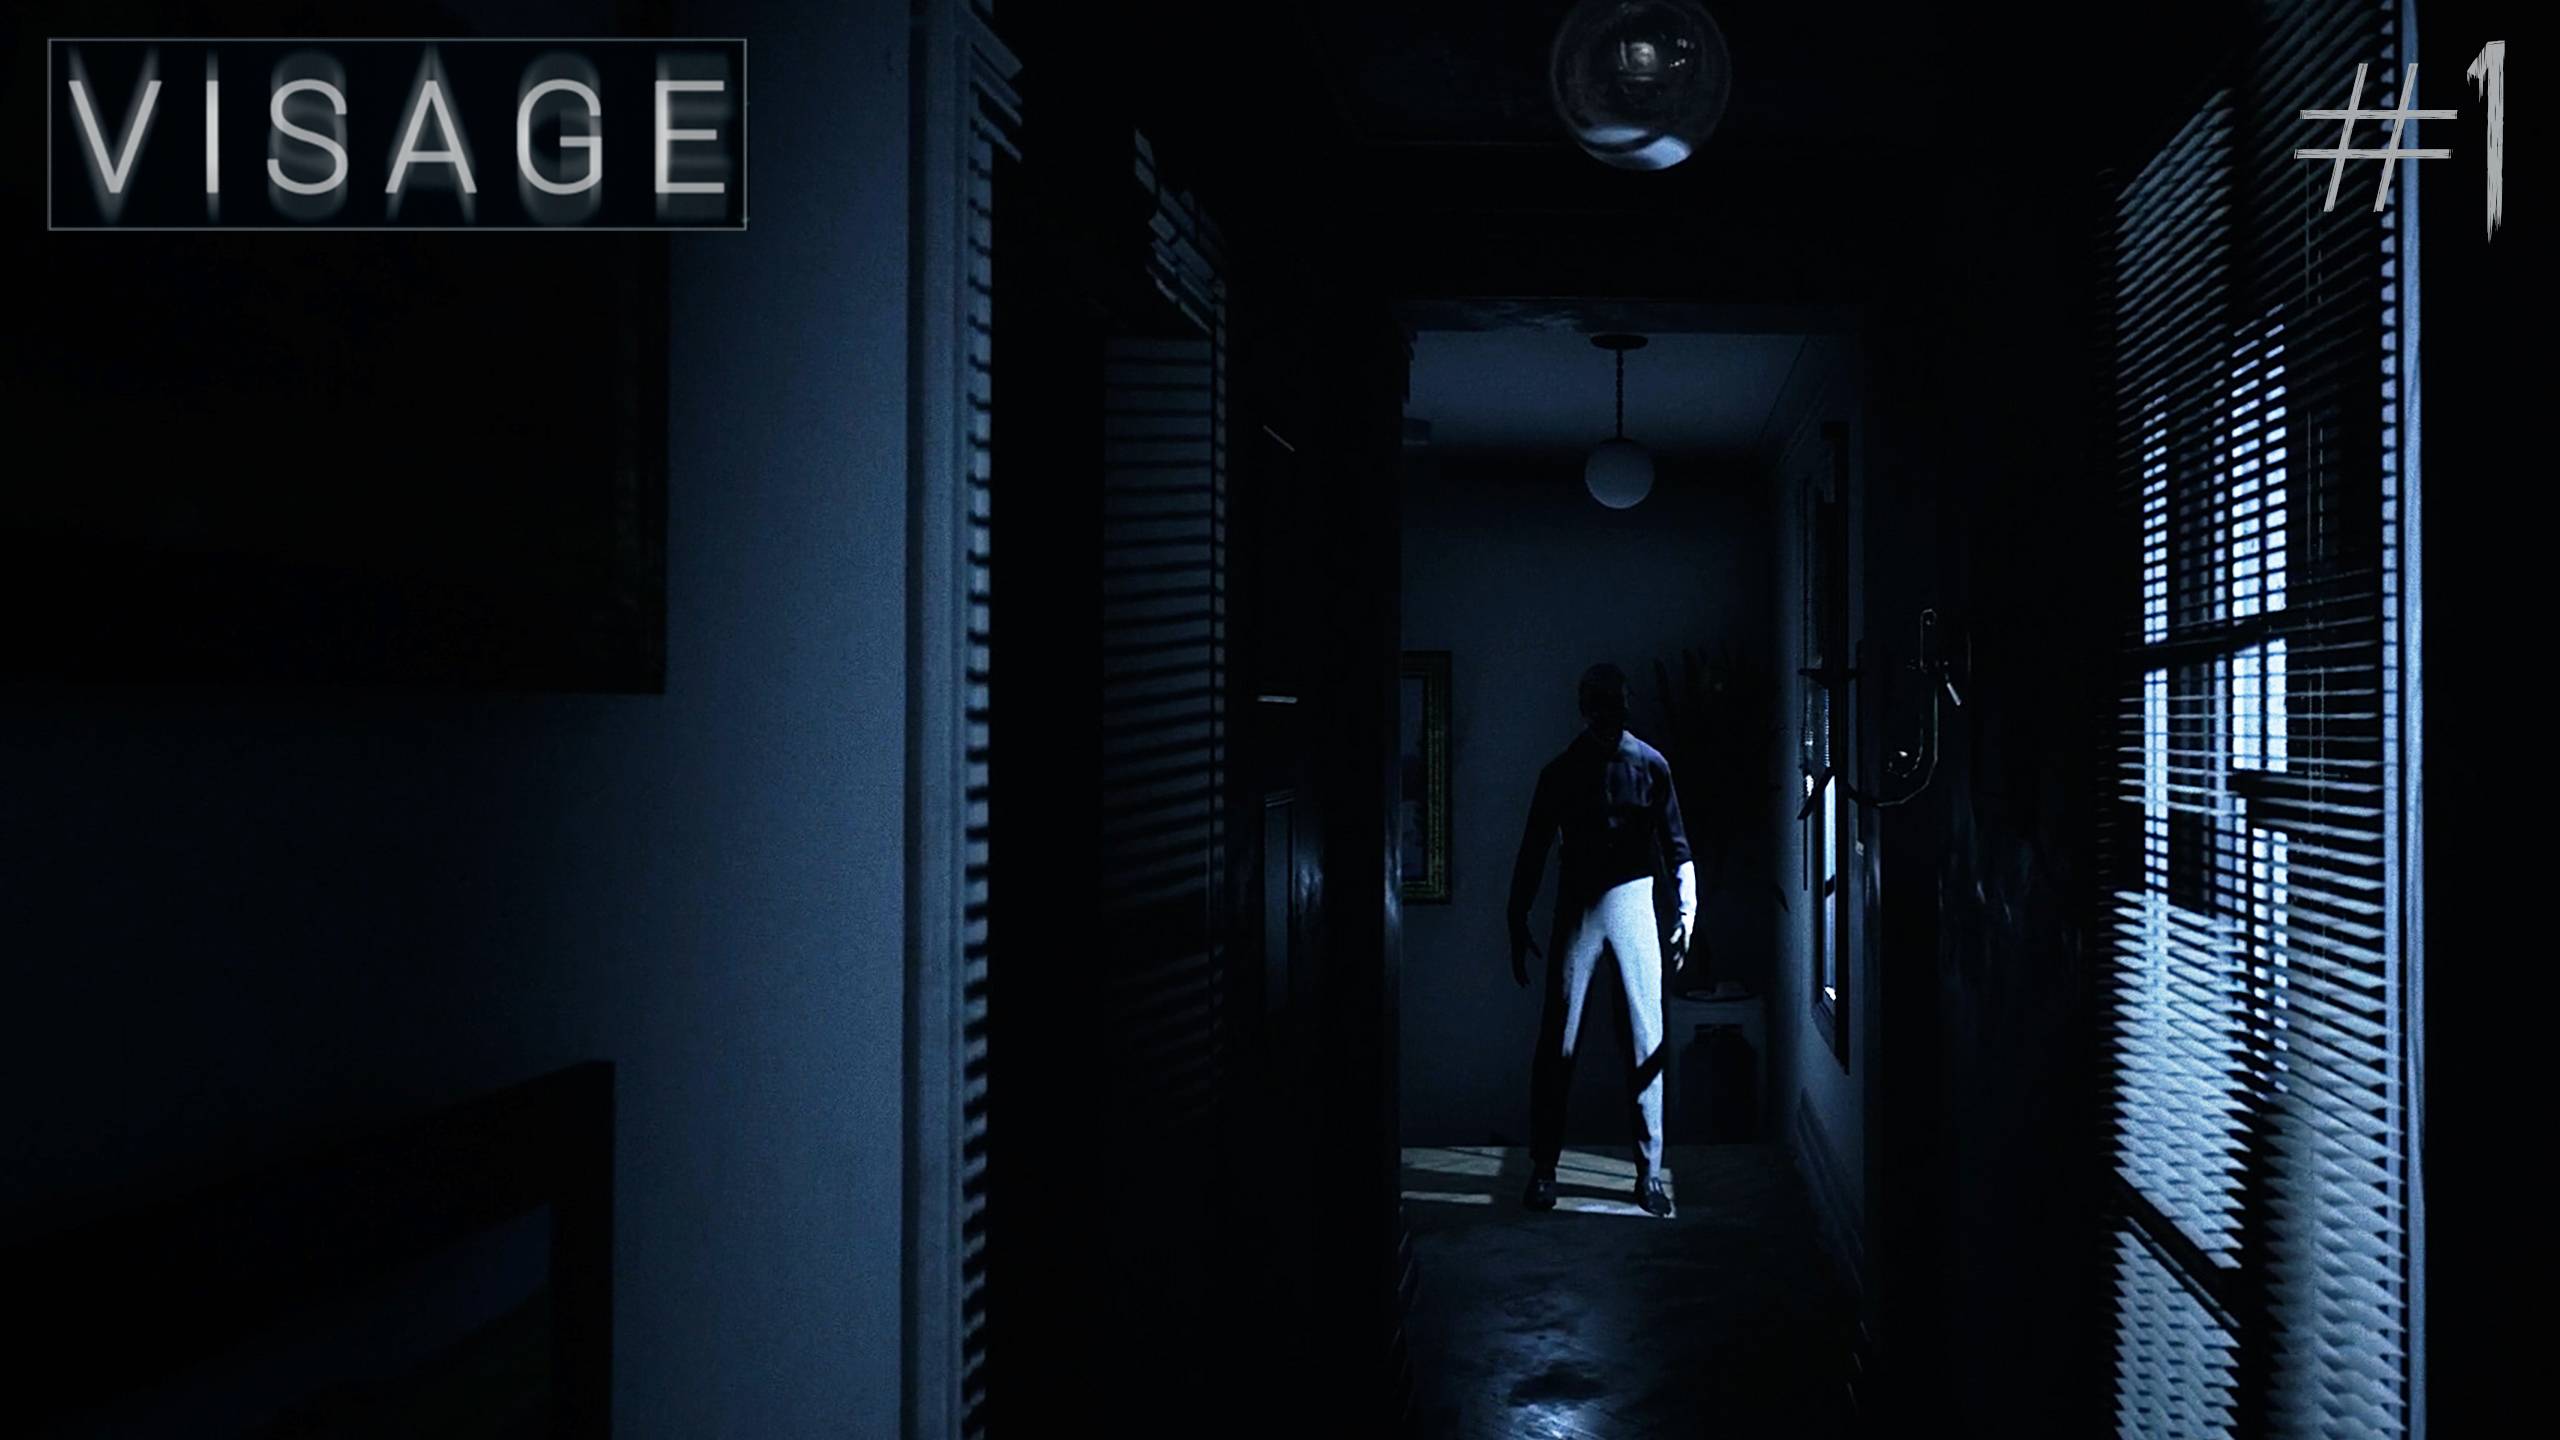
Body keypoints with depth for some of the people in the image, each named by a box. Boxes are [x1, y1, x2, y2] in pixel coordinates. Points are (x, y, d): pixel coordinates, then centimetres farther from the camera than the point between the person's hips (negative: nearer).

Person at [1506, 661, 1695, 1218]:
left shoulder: (1650, 766, 4)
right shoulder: (1559, 772, 5)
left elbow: (1677, 847, 5)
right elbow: (1532, 853, 8)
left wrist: (1686, 913, -6)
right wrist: (1519, 925, 5)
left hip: (1633, 904, 0)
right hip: (1577, 906, 0)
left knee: (1647, 1041, 0)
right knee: (1557, 1042, -1)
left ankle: (1649, 1172, 7)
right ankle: (1543, 1168, 6)